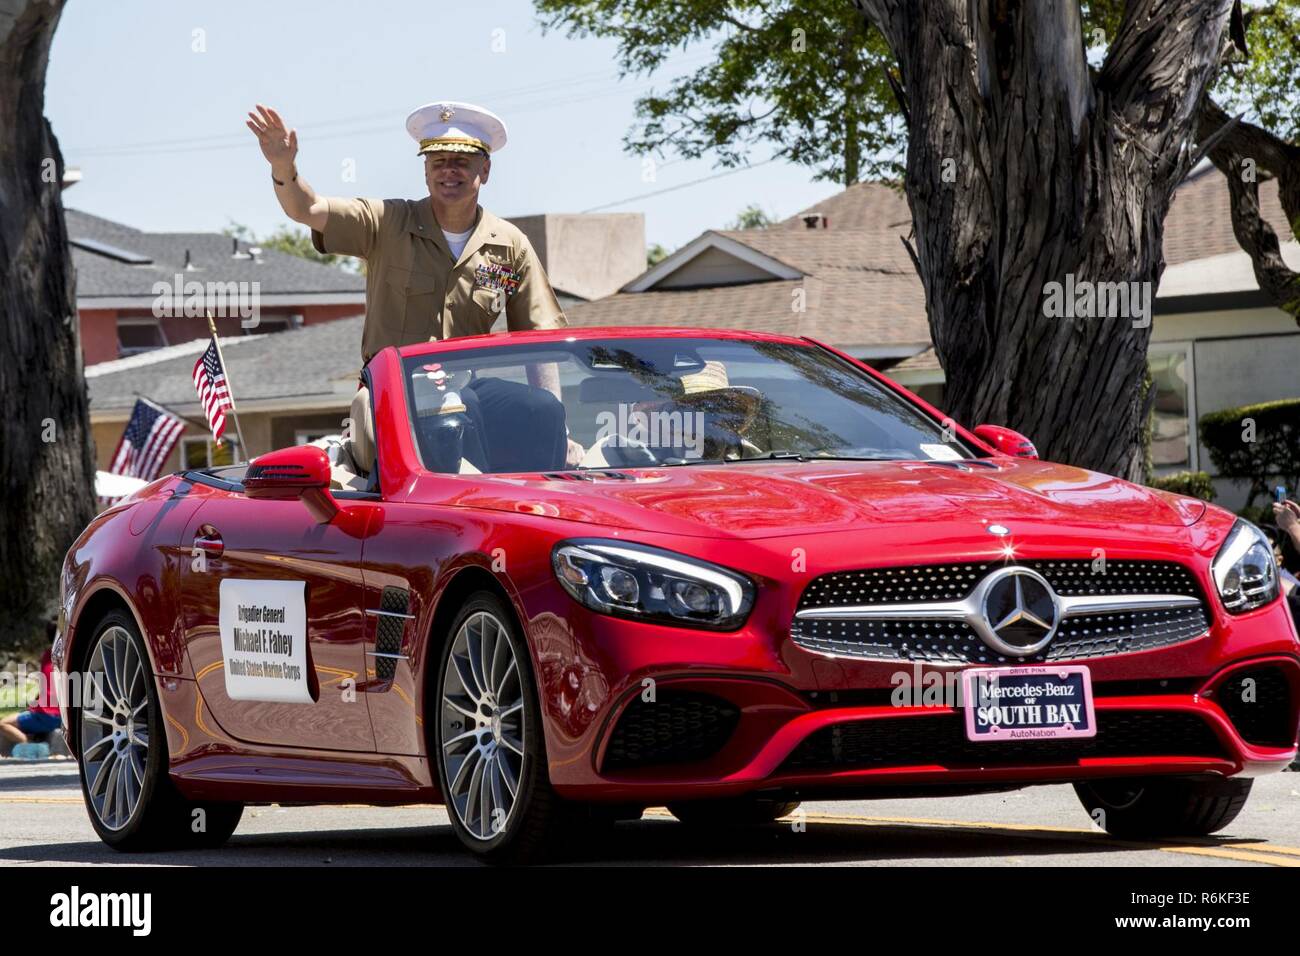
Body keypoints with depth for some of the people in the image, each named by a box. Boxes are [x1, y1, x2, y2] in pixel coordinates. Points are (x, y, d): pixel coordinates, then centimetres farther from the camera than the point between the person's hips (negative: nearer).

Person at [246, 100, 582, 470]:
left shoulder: (510, 246, 10)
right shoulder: (388, 224, 5)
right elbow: (307, 210, -6)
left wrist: (555, 429, 0)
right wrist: (283, 168, -29)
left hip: (471, 391, 3)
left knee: (540, 408, -28)